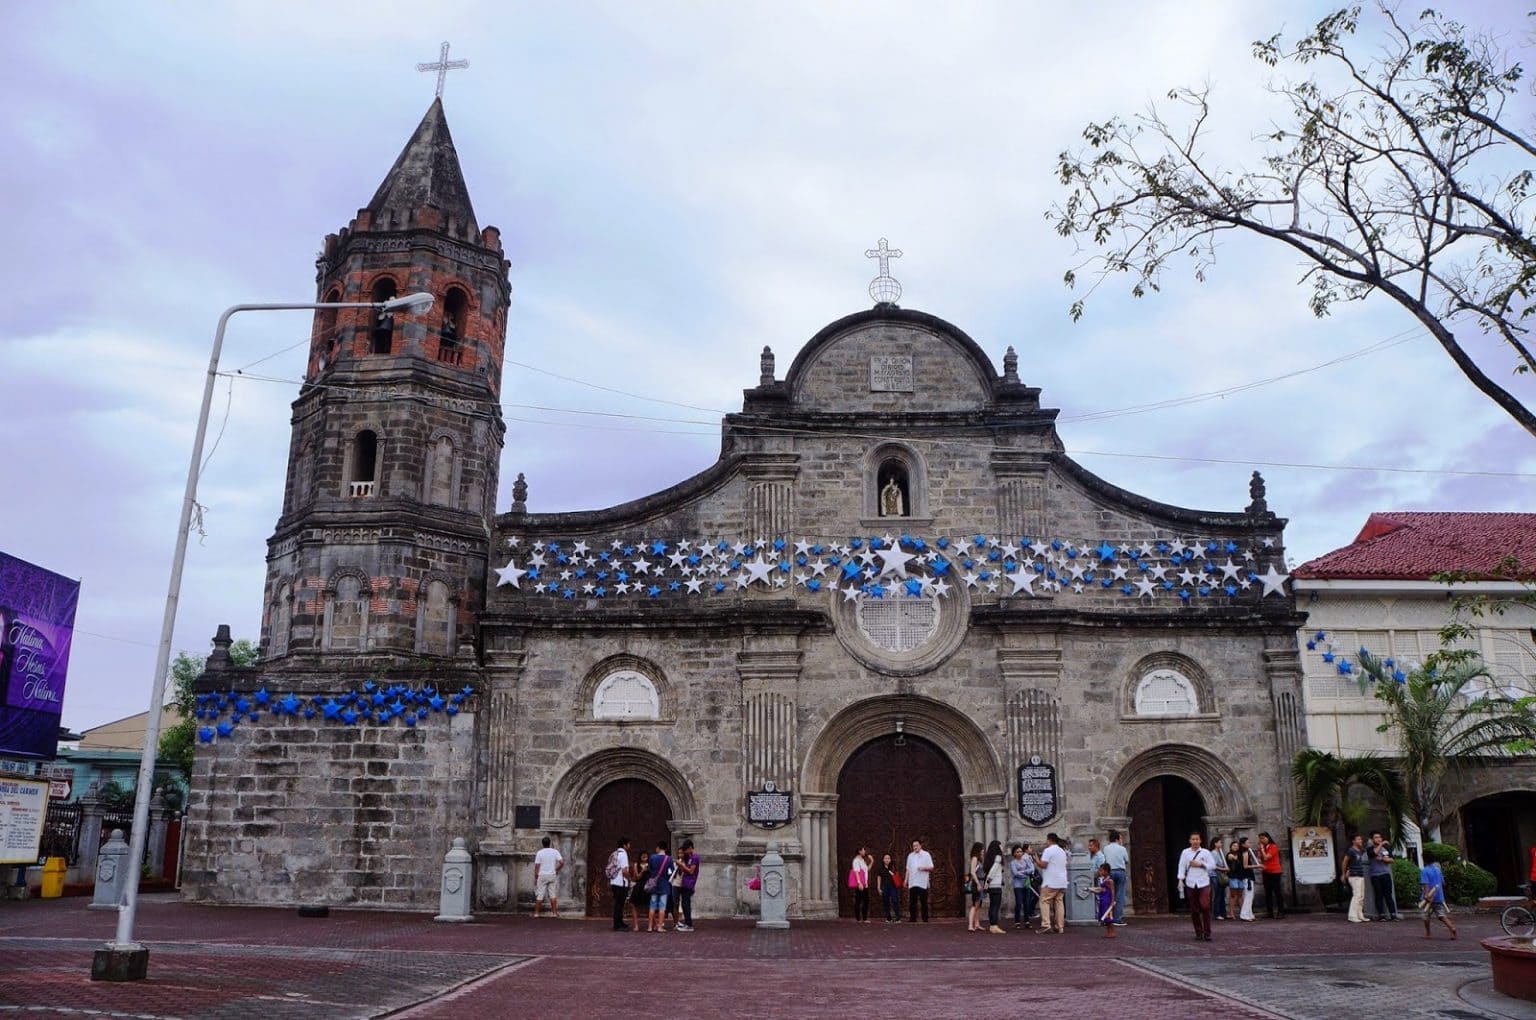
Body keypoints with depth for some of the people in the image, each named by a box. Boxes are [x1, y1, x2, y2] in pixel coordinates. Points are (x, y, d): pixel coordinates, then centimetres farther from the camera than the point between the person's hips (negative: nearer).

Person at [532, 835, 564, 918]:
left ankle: (536, 912, 6)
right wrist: (556, 870, 7)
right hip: (552, 875, 2)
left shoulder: (539, 853, -6)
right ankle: (554, 912, 6)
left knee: (540, 895, 3)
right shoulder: (555, 852, 0)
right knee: (553, 894, 7)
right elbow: (562, 862, -8)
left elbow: (537, 866, -7)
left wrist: (535, 877, 1)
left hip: (542, 875, -2)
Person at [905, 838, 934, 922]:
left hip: (922, 883, -4)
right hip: (912, 883, 4)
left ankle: (925, 919, 5)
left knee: (923, 902, -2)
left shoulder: (926, 855, 1)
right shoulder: (910, 856, 13)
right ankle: (913, 918, 7)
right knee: (912, 902, 2)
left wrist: (923, 868, -18)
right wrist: (906, 880, 10)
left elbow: (931, 868, -1)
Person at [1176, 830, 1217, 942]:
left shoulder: (1205, 852, 4)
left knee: (1205, 907, -12)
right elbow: (1182, 866, 5)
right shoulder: (1185, 852, 6)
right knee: (1194, 910, 5)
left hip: (1204, 883, -1)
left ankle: (1207, 933, -3)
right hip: (1191, 884, 2)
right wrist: (1180, 880, -3)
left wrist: (1201, 864, -8)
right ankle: (1199, 933, 16)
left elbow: (1213, 866, 3)